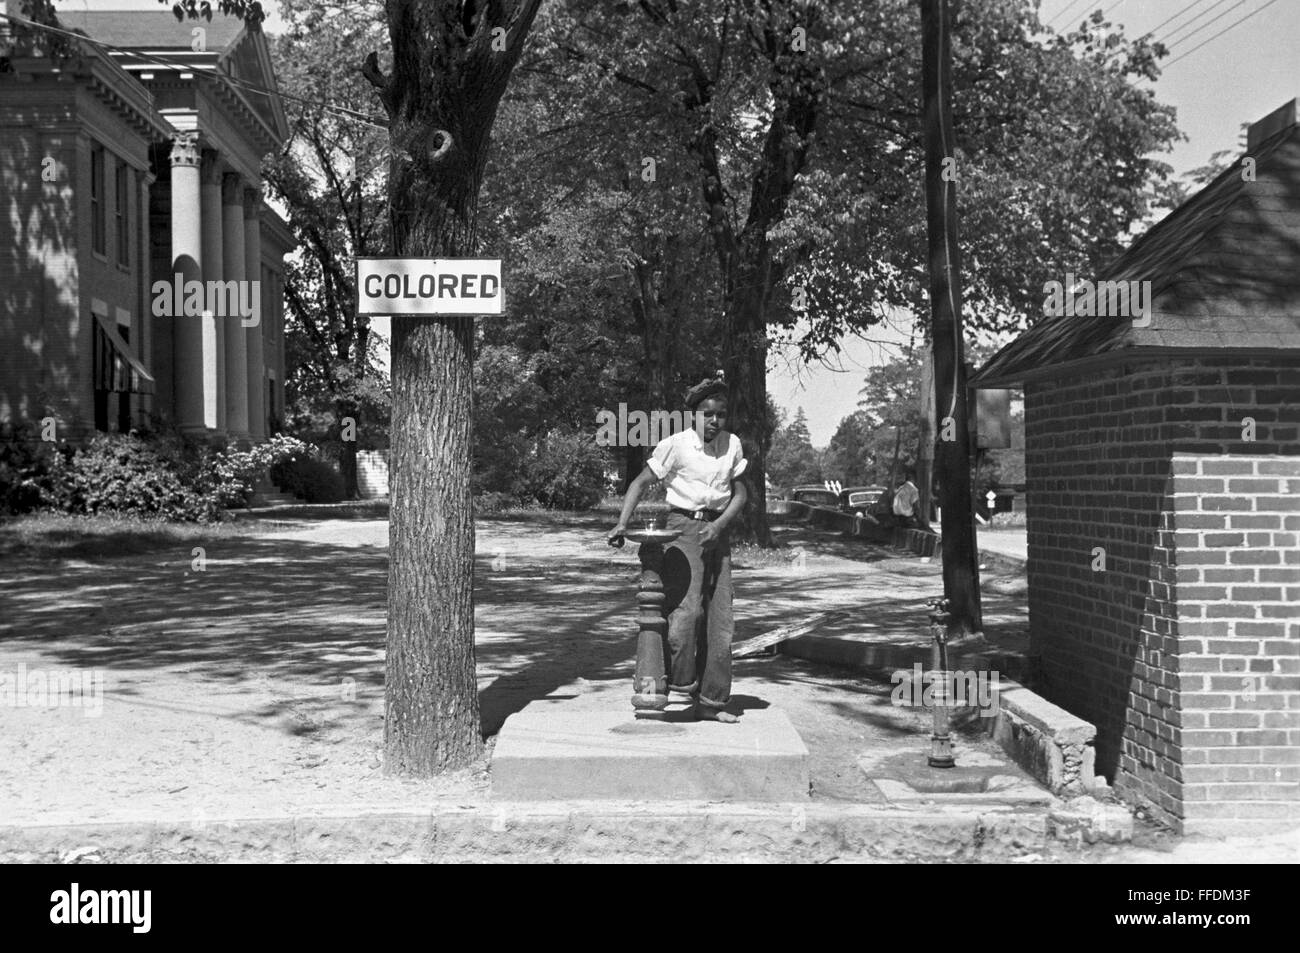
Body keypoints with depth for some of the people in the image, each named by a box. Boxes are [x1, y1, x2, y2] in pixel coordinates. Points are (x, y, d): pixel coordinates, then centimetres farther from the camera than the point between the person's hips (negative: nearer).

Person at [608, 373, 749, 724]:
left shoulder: (732, 444, 6)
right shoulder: (676, 445, -8)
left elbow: (741, 493, 8)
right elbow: (641, 482, -6)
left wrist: (719, 524, -9)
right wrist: (622, 523, -18)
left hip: (716, 531, 5)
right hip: (683, 526, -5)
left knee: (720, 618, 4)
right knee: (687, 607, -22)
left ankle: (711, 701, 11)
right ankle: (679, 681, -4)